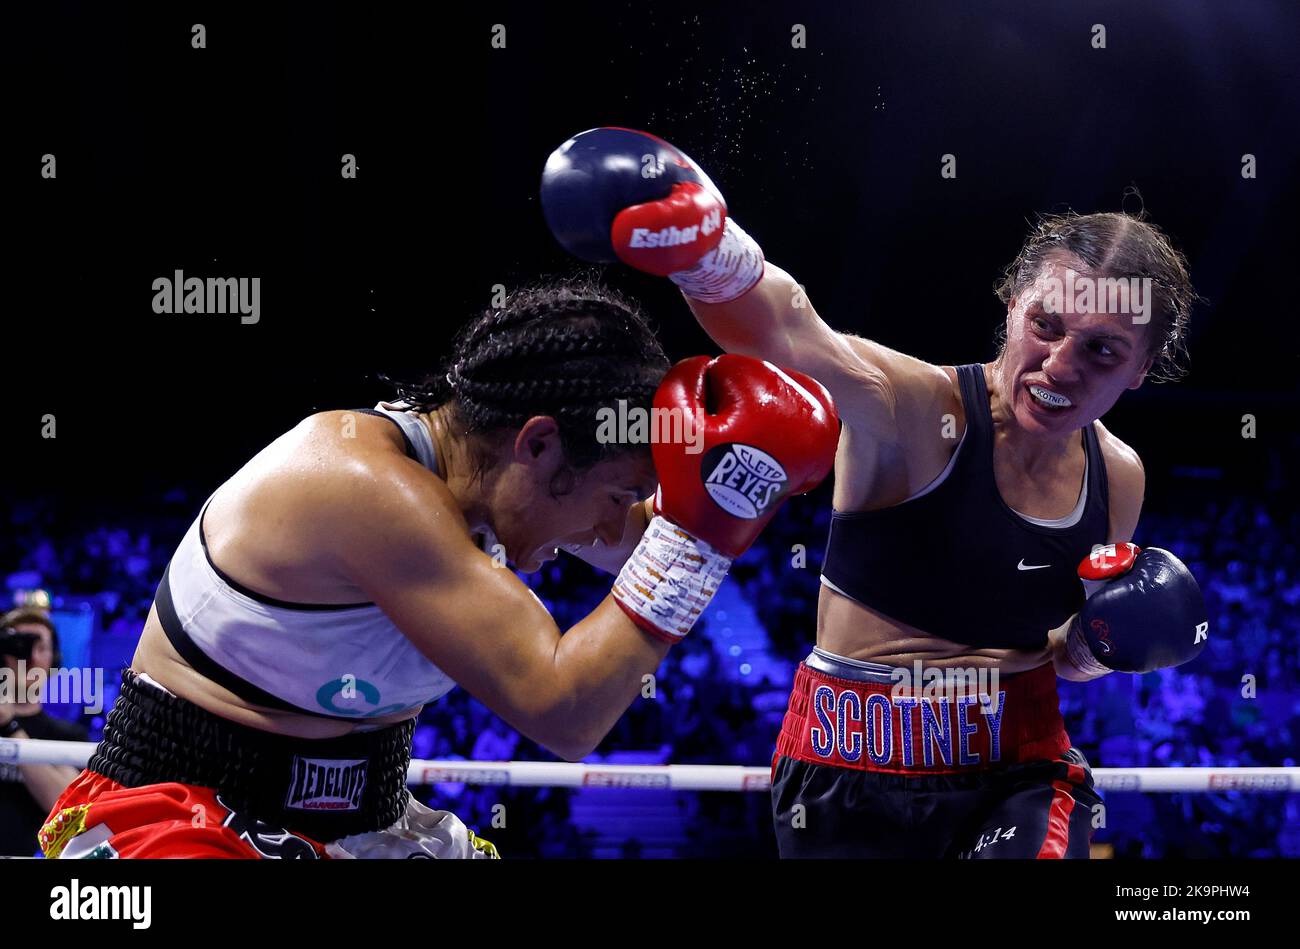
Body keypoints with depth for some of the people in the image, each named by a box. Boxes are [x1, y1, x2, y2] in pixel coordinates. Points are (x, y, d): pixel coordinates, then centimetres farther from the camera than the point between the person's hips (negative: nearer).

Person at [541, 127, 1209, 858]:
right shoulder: (918, 411, -15)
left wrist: (1096, 645, -4)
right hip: (858, 776, -3)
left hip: (1016, 772, 3)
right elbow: (786, 328, -38)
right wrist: (707, 249, -58)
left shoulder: (1117, 478, 2)